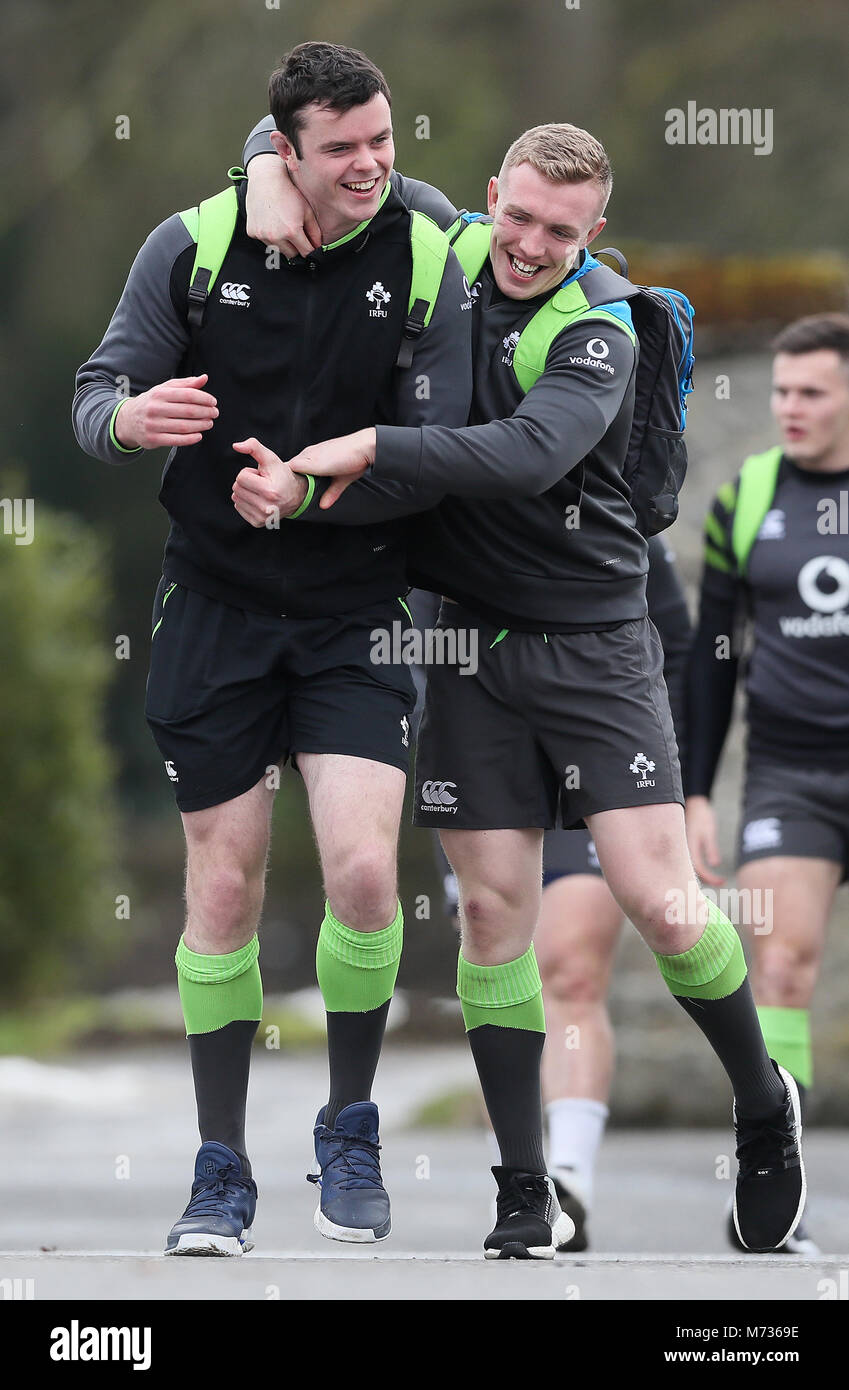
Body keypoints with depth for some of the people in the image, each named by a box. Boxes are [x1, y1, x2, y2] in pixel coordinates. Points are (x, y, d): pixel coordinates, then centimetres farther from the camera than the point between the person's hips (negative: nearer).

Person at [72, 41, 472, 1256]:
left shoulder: (425, 265, -5)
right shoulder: (192, 247, -4)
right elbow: (98, 394, 1)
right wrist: (132, 416, -22)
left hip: (355, 609, 0)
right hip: (216, 603, 0)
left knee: (363, 869, -14)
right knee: (224, 888, 1)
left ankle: (351, 1131, 9)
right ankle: (222, 1172, 12)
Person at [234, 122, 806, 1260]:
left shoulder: (601, 329, -14)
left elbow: (527, 455, -30)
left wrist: (369, 450, -31)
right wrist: (291, 481, -5)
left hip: (593, 643, -4)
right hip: (473, 640, 4)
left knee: (664, 906, -10)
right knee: (494, 910, 0)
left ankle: (765, 1105, 17)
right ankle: (525, 1199, 7)